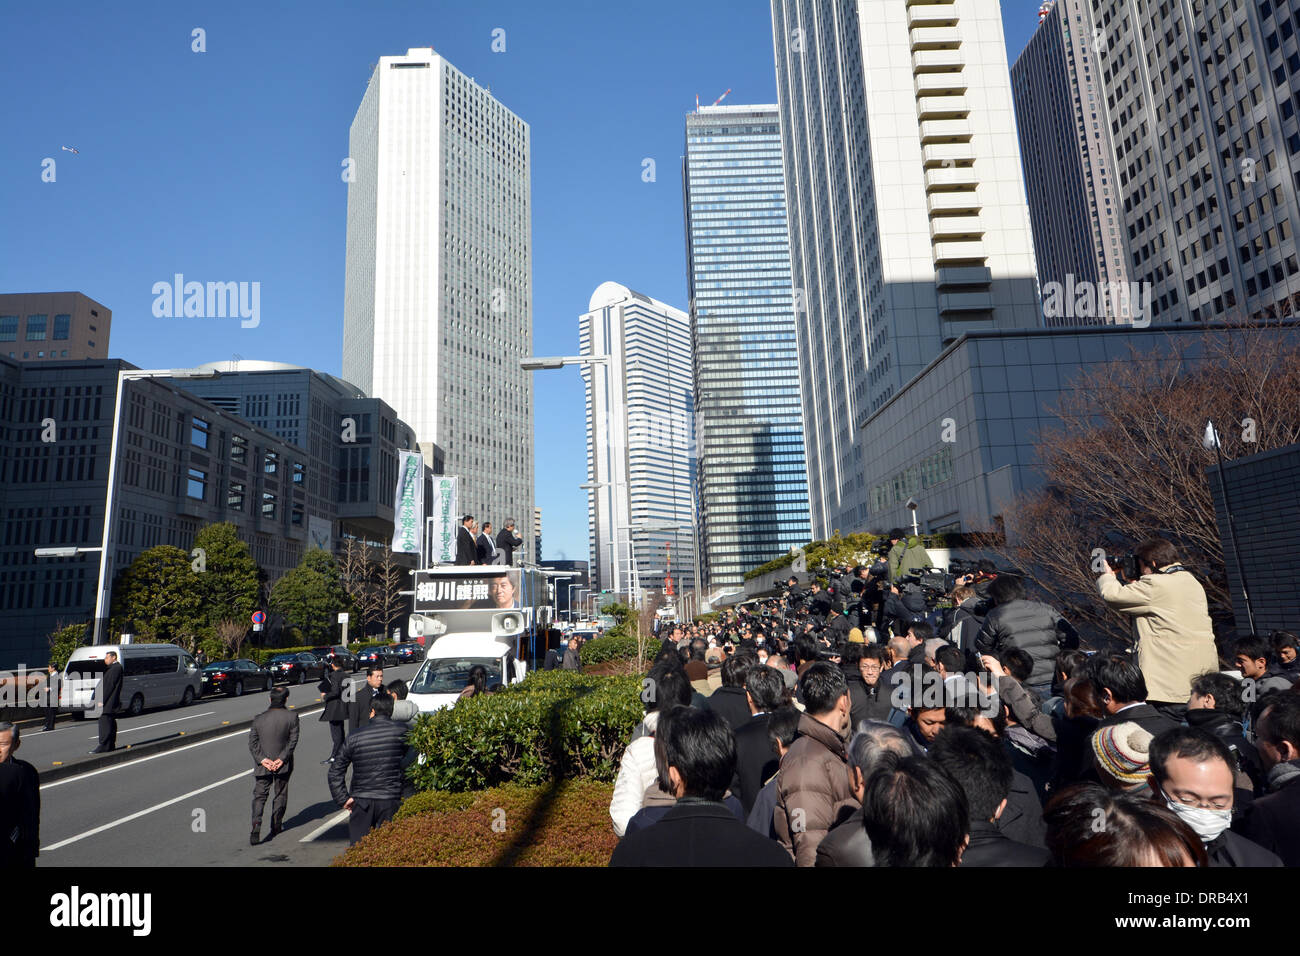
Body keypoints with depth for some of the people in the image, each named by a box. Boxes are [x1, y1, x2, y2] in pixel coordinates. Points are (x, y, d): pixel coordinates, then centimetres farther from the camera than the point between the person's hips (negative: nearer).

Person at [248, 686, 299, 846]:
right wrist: (282, 758, -12)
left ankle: (256, 827, -10)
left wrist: (262, 759, -11)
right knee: (280, 794, 15)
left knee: (259, 796, 6)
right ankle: (276, 826, 25)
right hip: (283, 765, -1)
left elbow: (252, 742, -6)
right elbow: (293, 740, -14)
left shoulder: (259, 718, -2)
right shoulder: (291, 716, -9)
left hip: (263, 765, 1)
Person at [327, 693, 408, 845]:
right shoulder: (400, 732, -6)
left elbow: (335, 771, 1)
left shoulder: (354, 737, -2)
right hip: (390, 800, -1)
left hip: (361, 801, 1)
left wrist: (343, 799, 4)